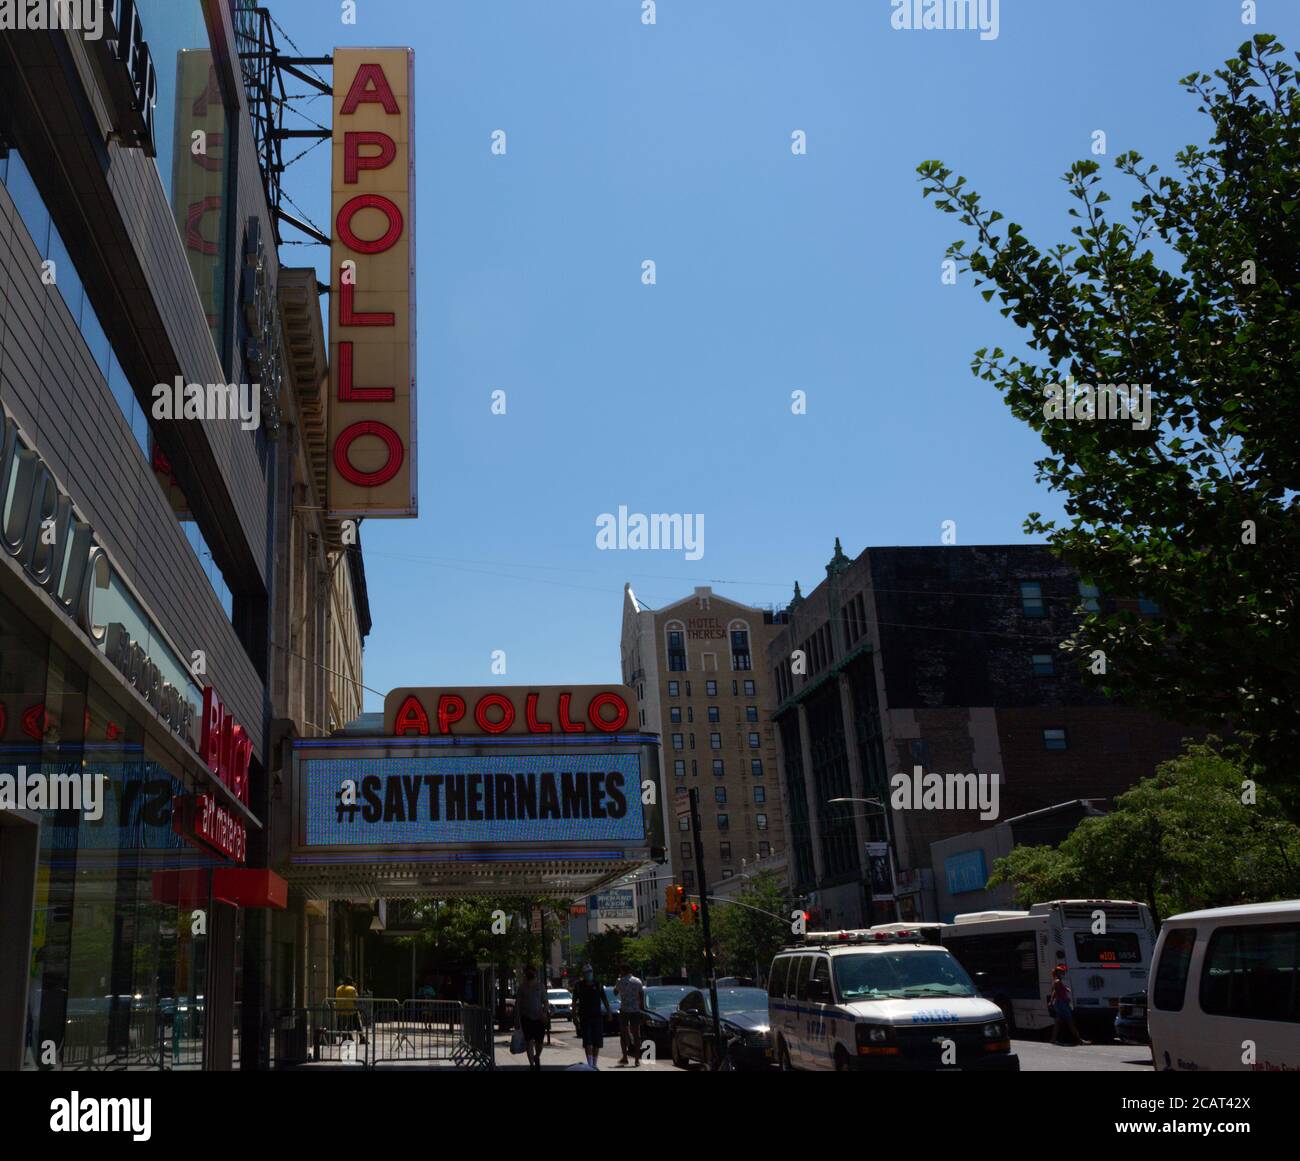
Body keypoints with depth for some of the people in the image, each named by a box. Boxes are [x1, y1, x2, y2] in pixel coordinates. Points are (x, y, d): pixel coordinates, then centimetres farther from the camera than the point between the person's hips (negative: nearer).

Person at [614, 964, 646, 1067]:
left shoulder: (621, 982, -5)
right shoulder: (638, 981, 2)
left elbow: (615, 991, 12)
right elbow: (642, 995, 3)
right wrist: (642, 1006, 14)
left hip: (624, 1011, -2)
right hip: (635, 1010, 2)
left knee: (623, 1034, 11)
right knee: (636, 1035, 6)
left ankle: (625, 1057, 5)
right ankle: (637, 1059, 3)